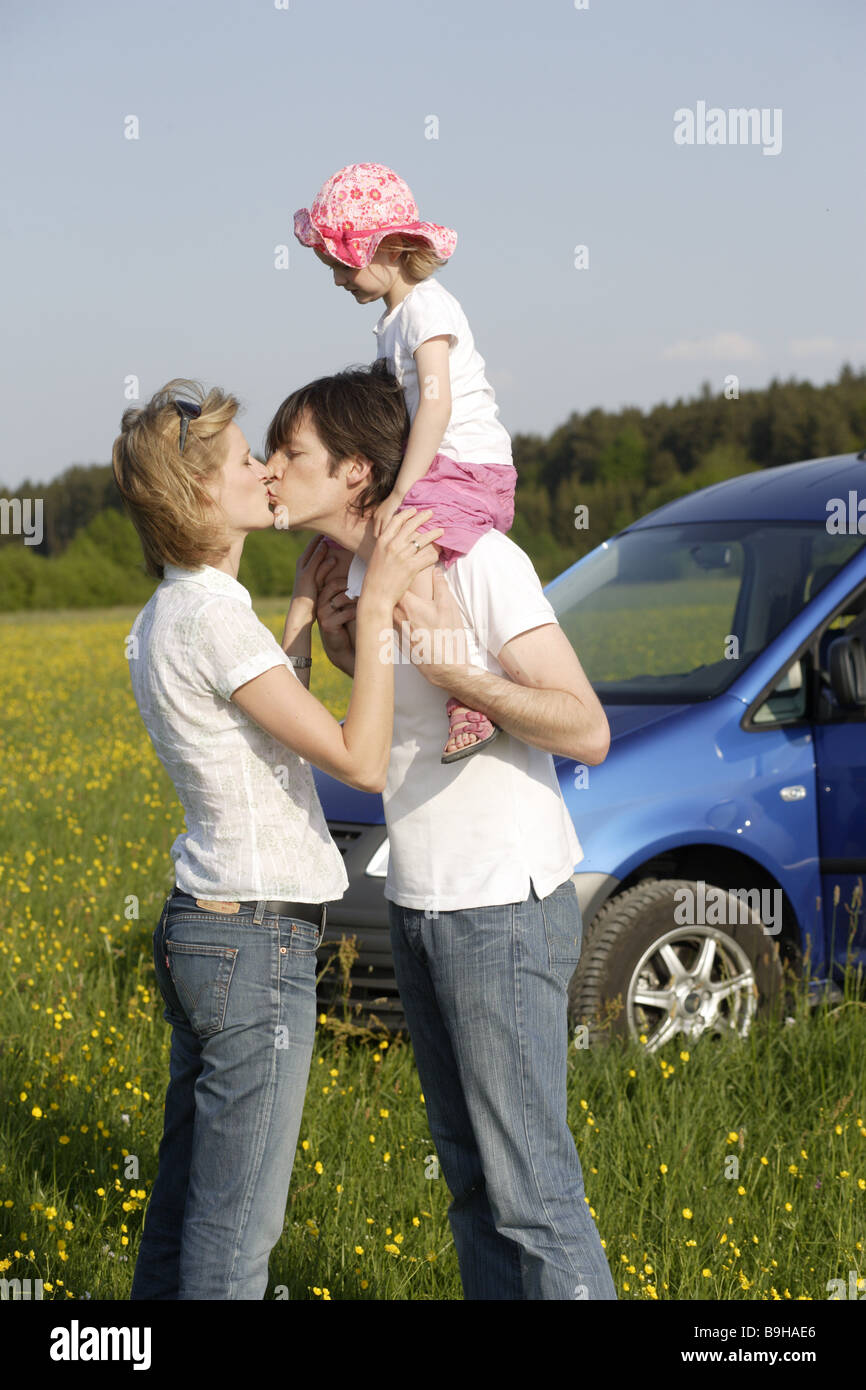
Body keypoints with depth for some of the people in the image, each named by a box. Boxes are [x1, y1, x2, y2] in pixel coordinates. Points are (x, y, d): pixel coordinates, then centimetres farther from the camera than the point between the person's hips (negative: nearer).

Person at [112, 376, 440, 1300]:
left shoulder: (162, 618, 11)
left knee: (184, 1206, 15)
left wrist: (302, 612, 18)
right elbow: (360, 761, -20)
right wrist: (374, 605, -16)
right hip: (256, 943, -10)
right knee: (236, 1226, -1)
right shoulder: (212, 615, -18)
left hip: (199, 923, 10)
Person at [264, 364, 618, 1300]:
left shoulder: (478, 559, -16)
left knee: (529, 1186, -5)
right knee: (469, 1176, 13)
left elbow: (587, 733, -17)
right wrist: (346, 655, 6)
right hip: (419, 904, 8)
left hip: (503, 906, -8)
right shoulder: (357, 573, 9)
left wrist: (457, 670, -28)